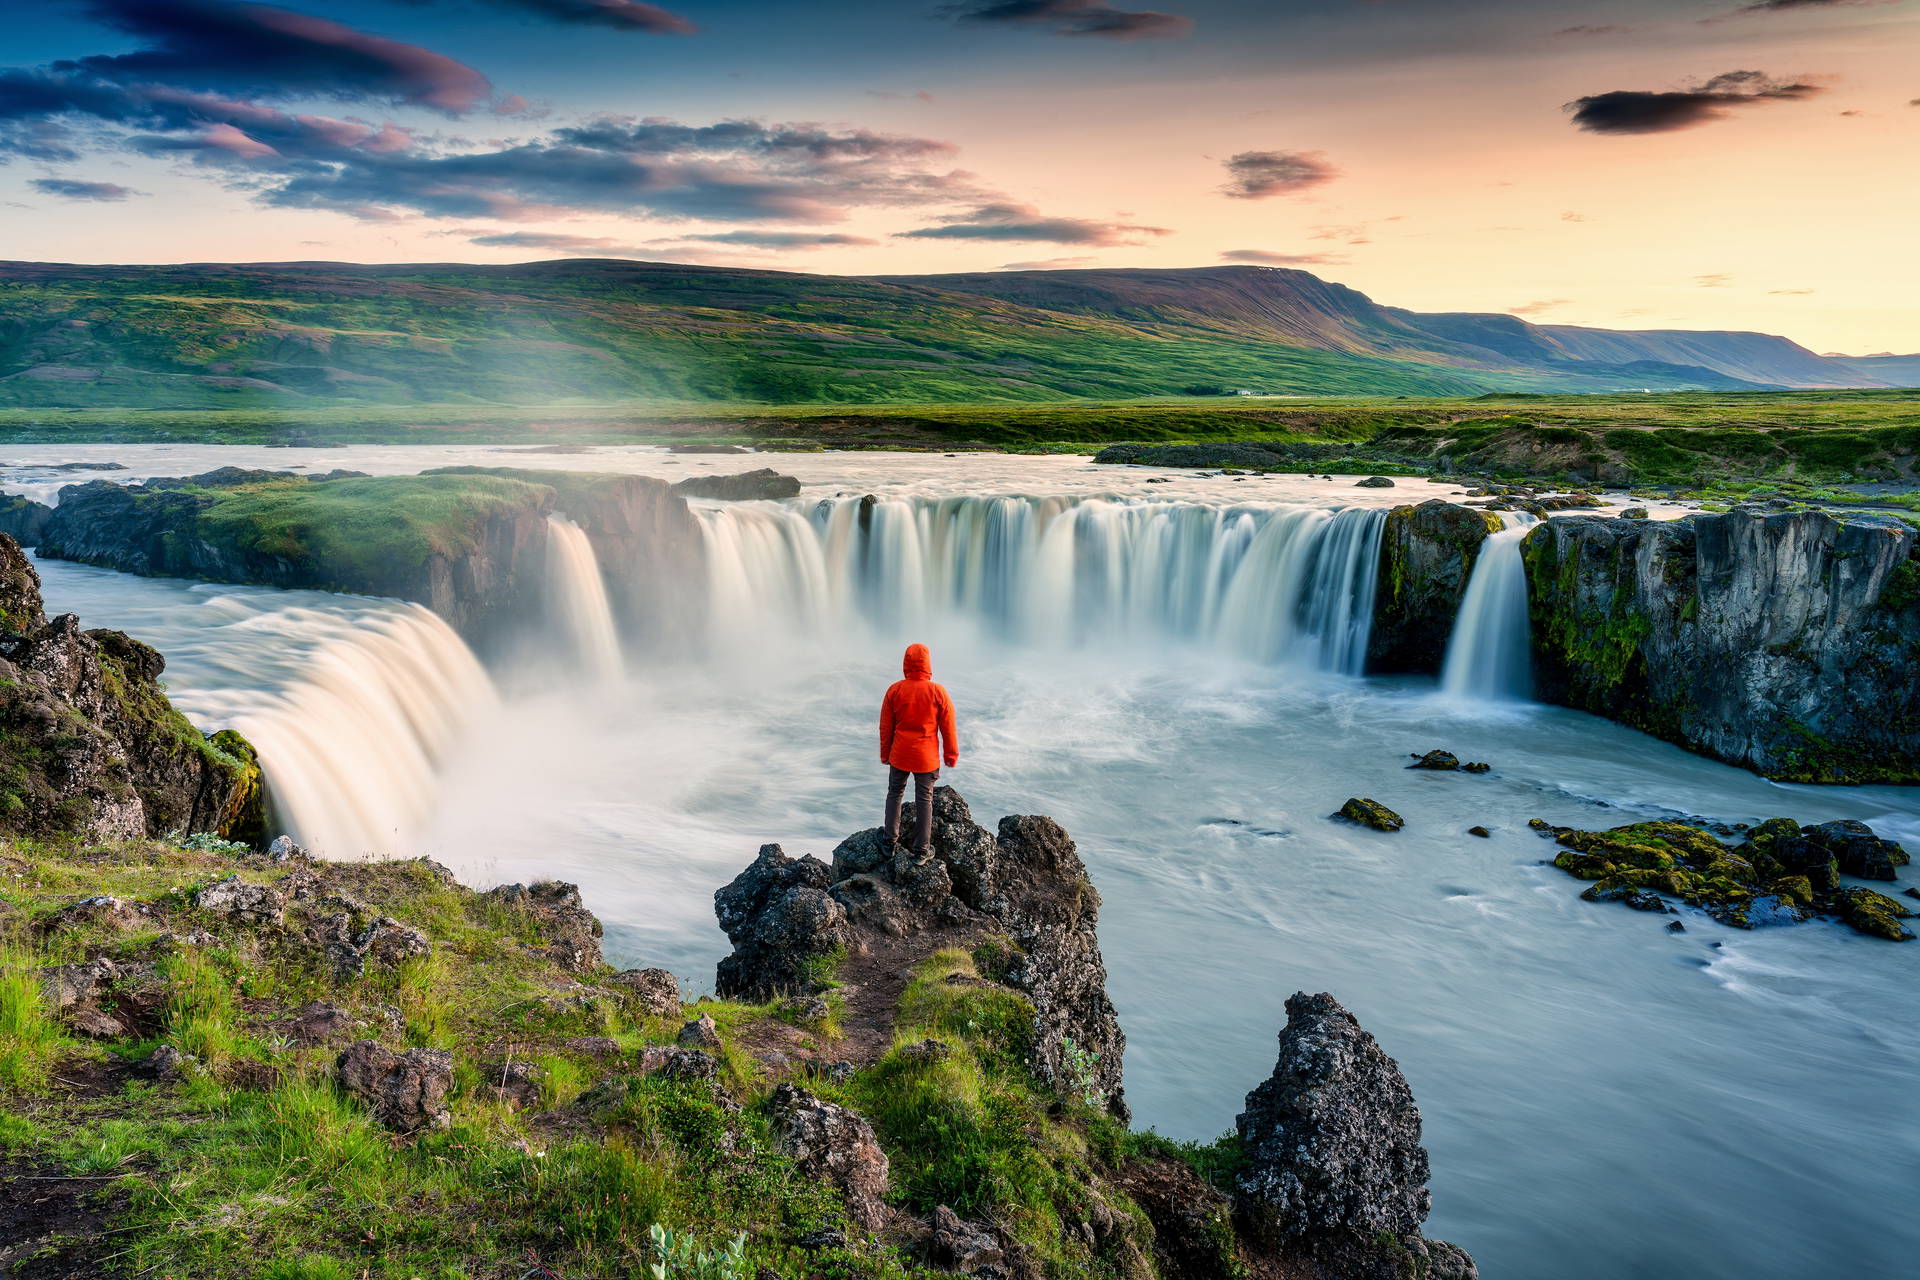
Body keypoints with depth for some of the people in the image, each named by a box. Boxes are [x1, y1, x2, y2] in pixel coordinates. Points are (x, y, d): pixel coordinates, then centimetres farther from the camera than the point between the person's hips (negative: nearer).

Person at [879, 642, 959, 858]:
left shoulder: (894, 690, -10)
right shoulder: (938, 692, -15)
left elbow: (885, 727, -1)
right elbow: (948, 727, -7)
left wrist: (885, 754, 12)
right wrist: (951, 755, 7)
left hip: (899, 755, 1)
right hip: (926, 758, -1)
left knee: (895, 793, 22)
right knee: (924, 799, 9)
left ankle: (891, 838, 29)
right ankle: (922, 849, 15)